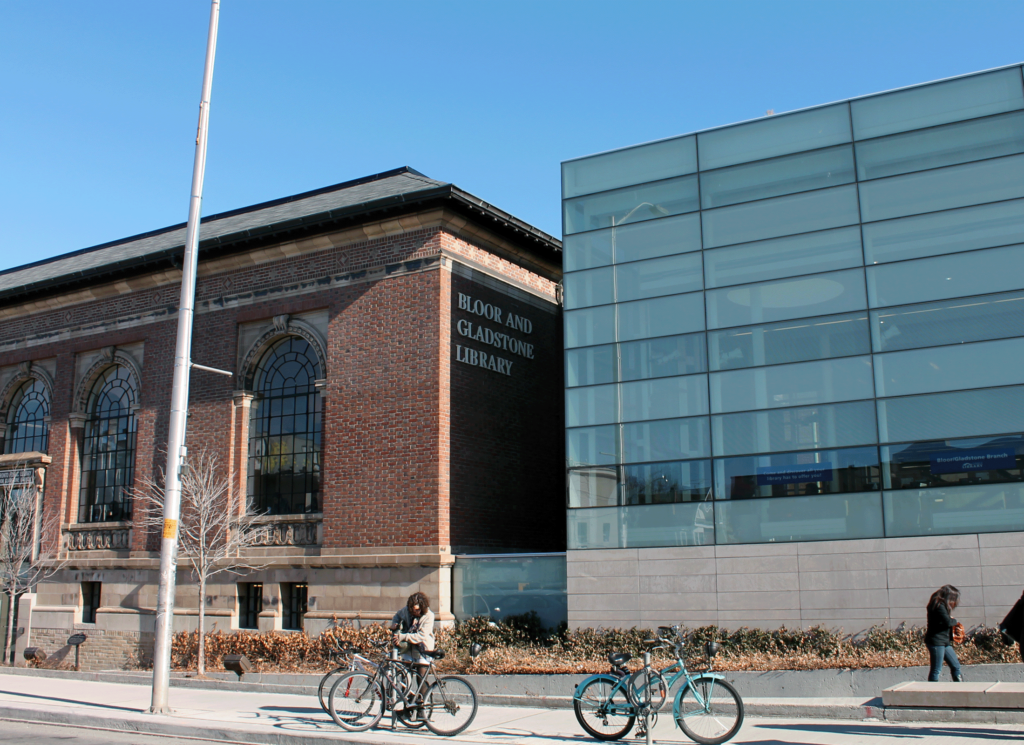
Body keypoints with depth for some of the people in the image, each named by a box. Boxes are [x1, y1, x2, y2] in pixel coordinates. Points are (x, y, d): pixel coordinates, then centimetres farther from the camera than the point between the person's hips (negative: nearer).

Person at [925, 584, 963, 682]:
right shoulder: (939, 605, -15)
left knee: (956, 666, 13)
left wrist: (952, 620, -5)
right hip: (936, 642, -10)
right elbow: (947, 622, -24)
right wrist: (954, 620, -3)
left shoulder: (942, 605, 16)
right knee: (936, 670, -6)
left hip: (944, 642, 10)